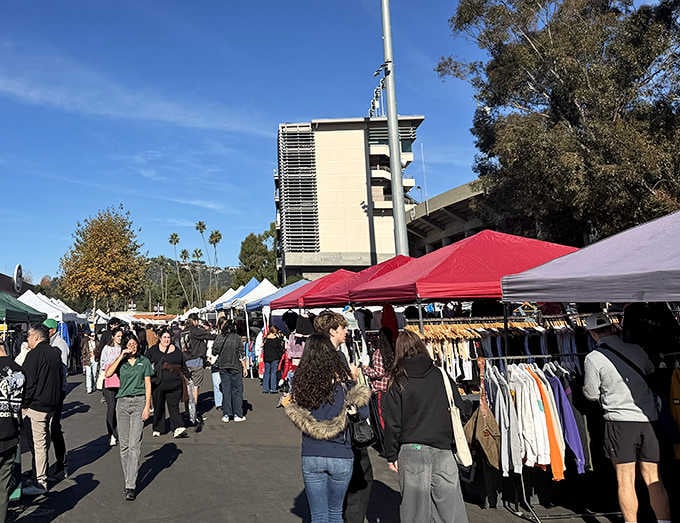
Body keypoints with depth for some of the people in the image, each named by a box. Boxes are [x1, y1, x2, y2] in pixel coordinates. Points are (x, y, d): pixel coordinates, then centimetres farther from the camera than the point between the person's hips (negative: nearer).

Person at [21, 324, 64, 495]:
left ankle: (41, 483, 2)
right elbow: (60, 379, 15)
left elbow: (29, 382, -17)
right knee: (44, 441, 19)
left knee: (39, 443, -3)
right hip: (53, 403, 8)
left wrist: (24, 405, -8)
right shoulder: (55, 353, 11)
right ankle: (41, 474, 30)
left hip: (37, 405, -8)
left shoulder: (34, 354, -14)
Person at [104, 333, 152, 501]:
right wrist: (121, 356, -11)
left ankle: (131, 486, -6)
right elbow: (108, 374, -12)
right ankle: (128, 479, 19)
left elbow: (148, 384, 3)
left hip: (139, 402, -2)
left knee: (134, 445, -8)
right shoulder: (121, 361, 8)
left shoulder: (144, 361, 4)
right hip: (122, 402, 3)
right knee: (123, 444, 6)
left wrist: (147, 406, -5)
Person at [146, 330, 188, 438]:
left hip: (174, 383, 0)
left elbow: (183, 367, 17)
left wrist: (187, 377, 14)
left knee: (174, 406, -5)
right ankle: (157, 429, 22)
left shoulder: (177, 351, 11)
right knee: (158, 407, 9)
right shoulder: (153, 350, 9)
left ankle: (178, 428, -11)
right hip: (158, 383, 1)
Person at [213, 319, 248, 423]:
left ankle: (226, 415, 13)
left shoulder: (219, 337, -5)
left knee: (226, 391, 10)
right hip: (236, 367, -2)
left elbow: (214, 352, 2)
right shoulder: (237, 337, -9)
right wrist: (245, 367, 0)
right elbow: (242, 355, -7)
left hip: (223, 368, 2)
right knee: (237, 391, 7)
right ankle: (237, 415, 10)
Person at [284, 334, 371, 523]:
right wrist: (356, 384, 2)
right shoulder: (342, 379, -12)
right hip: (340, 457, -1)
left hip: (311, 457, 1)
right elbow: (364, 413, -10)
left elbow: (296, 416, -2)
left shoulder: (300, 382, -5)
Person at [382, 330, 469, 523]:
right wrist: (455, 445, 17)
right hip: (443, 450, 2)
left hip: (411, 451, -1)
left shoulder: (399, 385, -5)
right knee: (451, 507, 11)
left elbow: (393, 423, -4)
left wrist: (391, 455, 6)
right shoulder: (442, 376, 1)